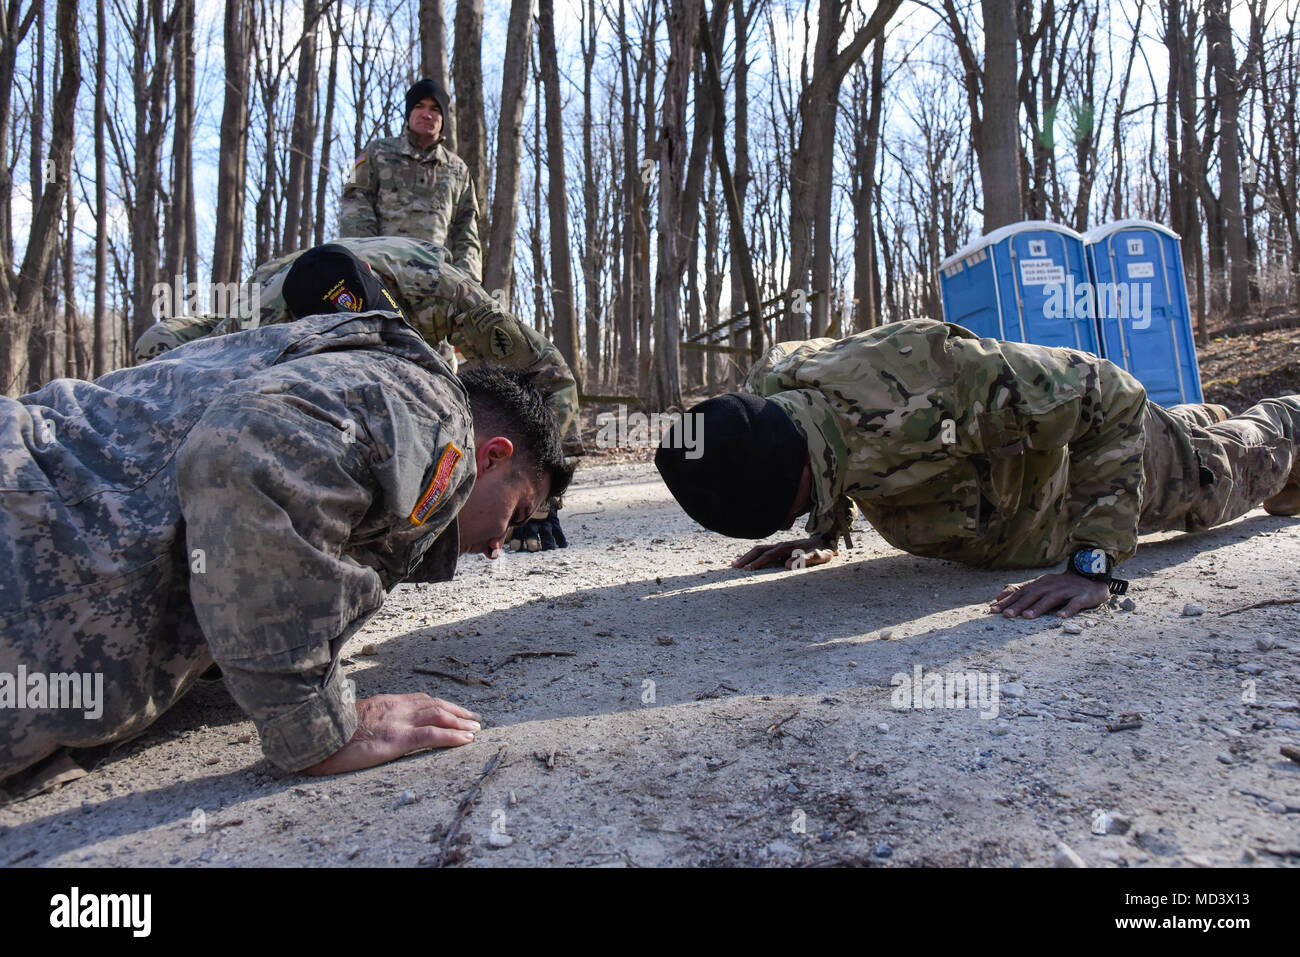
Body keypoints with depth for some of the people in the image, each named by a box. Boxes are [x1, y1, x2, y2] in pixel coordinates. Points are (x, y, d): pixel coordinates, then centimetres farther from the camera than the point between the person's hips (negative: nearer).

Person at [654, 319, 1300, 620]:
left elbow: (1112, 396, -42)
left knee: (1232, 464, 28)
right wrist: (825, 534, -9)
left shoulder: (928, 380, -52)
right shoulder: (767, 387, -30)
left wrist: (1096, 563, -45)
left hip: (1095, 442, -6)